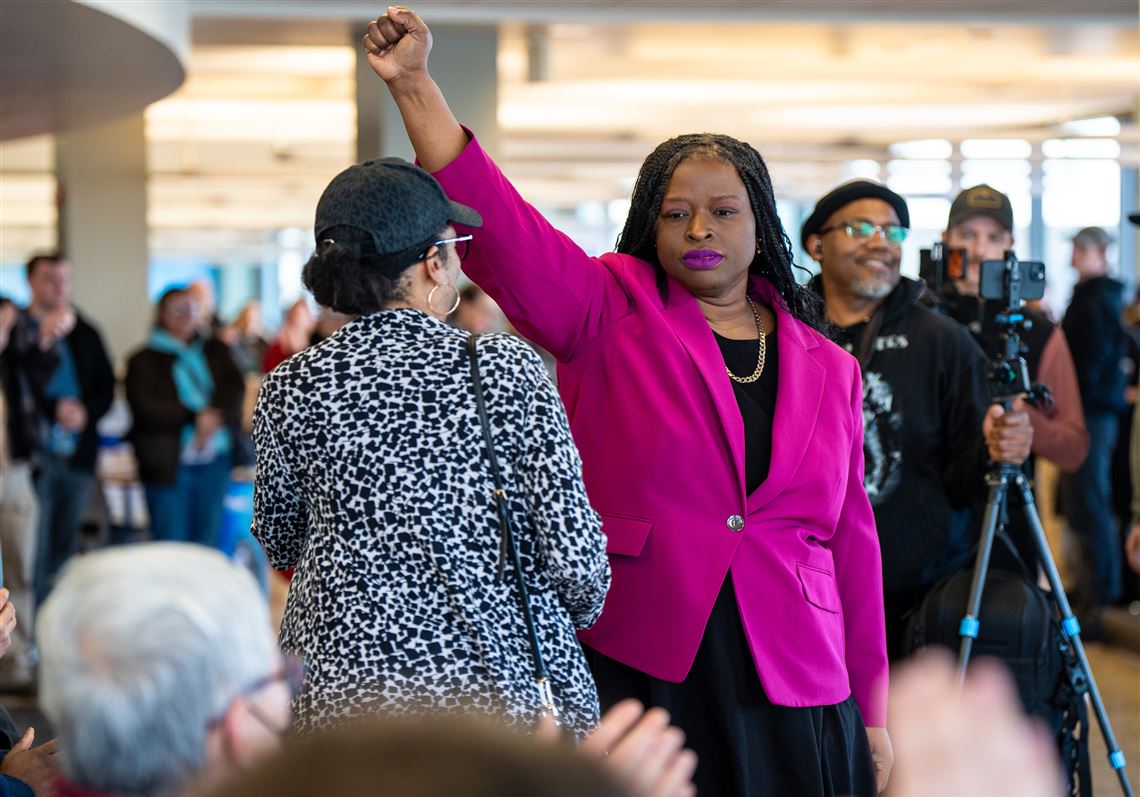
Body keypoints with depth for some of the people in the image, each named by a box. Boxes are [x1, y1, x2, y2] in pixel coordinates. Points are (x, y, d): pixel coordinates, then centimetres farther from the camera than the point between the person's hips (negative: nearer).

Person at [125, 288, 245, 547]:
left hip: (215, 462, 4)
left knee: (206, 542, 6)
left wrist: (213, 422, -16)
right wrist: (195, 418, -19)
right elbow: (147, 409, -10)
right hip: (168, 464, -4)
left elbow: (235, 388, 2)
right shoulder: (143, 360, 2)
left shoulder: (216, 351, 15)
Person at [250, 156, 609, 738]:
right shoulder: (504, 368, -10)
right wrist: (577, 609, 12)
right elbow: (574, 556, -9)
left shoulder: (290, 389, -3)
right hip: (504, 683, -2)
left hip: (344, 687, 2)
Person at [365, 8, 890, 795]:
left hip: (791, 698, 3)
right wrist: (415, 85, -21)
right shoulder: (612, 312, 3)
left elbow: (852, 541, 11)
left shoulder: (826, 366, 10)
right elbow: (496, 221, -10)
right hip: (630, 678, -2)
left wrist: (874, 714, 10)